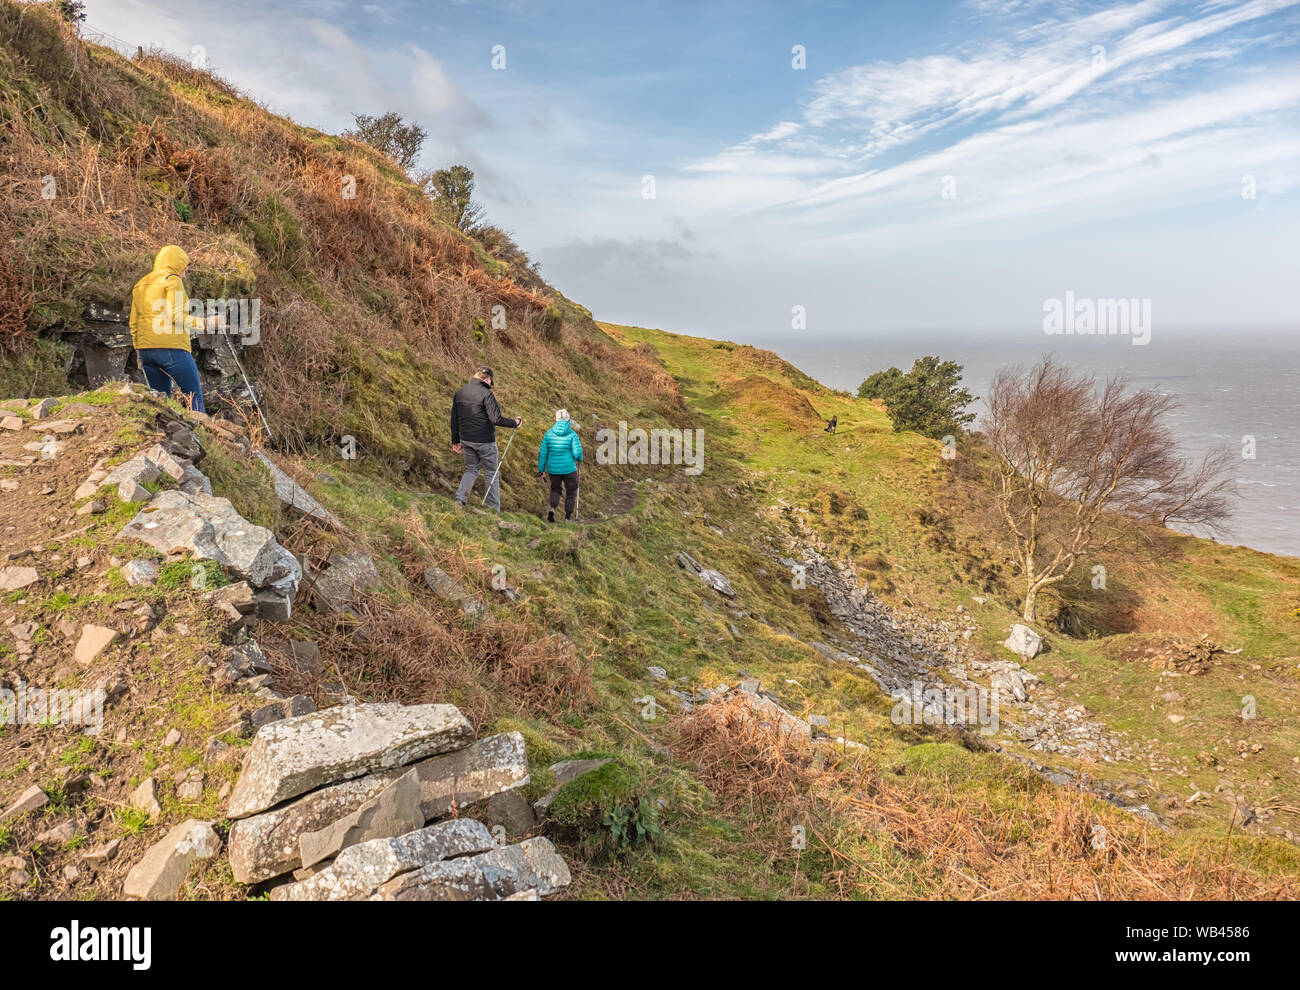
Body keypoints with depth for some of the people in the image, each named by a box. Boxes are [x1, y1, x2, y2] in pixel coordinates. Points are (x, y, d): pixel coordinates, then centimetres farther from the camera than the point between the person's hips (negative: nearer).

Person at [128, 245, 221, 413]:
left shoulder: (140, 285, 21)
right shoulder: (172, 280, -3)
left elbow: (134, 323, 19)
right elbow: (176, 317, -14)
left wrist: (139, 353, 23)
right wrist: (206, 323, -6)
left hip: (146, 349, 8)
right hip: (172, 348, -8)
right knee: (195, 397, -6)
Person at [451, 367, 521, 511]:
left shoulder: (459, 392, 5)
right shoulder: (486, 393, -16)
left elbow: (454, 419, 10)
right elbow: (496, 419, -21)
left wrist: (455, 441, 17)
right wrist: (514, 423, -5)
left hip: (466, 440, 6)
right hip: (484, 440, -5)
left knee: (471, 470, 19)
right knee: (492, 473, 9)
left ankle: (460, 498, -2)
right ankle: (494, 509, 13)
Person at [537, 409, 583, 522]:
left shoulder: (549, 433, 0)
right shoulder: (572, 434, -8)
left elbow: (543, 452, 1)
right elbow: (577, 452, -13)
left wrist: (541, 469, 8)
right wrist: (579, 459, 11)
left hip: (553, 469, 3)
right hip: (569, 468, -3)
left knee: (555, 490, 21)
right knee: (571, 492, 15)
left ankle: (552, 508, -6)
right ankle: (568, 516, 14)